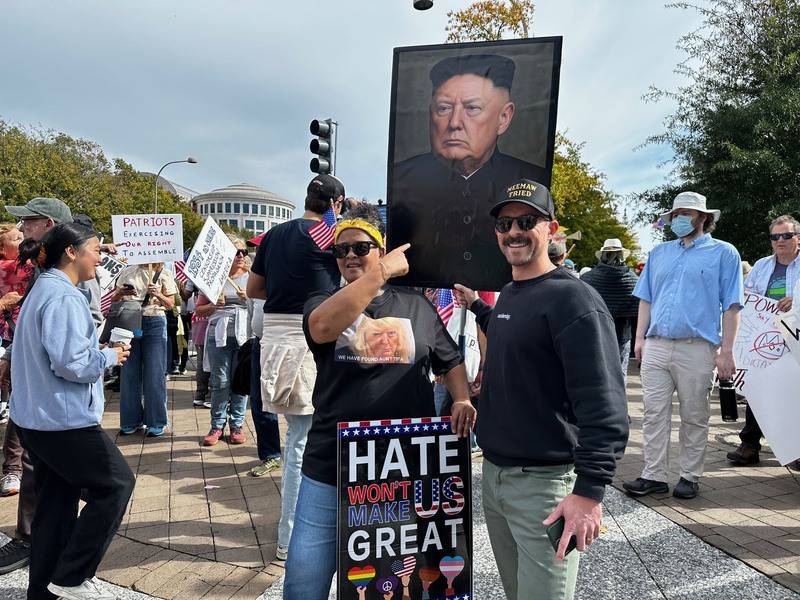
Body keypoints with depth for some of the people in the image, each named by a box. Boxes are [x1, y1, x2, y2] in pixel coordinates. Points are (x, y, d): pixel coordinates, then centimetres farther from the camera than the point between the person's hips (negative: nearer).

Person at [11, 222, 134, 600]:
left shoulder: (42, 290, 15)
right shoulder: (64, 297, -18)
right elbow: (72, 362, -25)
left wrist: (99, 351, 12)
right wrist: (110, 356, -8)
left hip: (36, 417, 10)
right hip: (64, 418, -10)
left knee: (57, 499, 15)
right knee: (116, 483, 2)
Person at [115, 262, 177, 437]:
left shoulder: (164, 274, 6)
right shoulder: (127, 272, 13)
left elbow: (170, 304, 5)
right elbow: (114, 299, 17)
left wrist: (158, 295, -15)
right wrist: (120, 293, -5)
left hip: (154, 322, -3)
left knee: (154, 373, -3)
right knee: (129, 372, 5)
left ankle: (156, 422, 6)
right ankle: (131, 420, 16)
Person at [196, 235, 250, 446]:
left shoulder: (250, 277, 8)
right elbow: (199, 310, 10)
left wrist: (249, 298, -9)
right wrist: (214, 306, -9)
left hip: (244, 335, 1)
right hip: (219, 335, 0)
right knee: (219, 382, 2)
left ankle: (237, 425, 15)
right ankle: (217, 425, 13)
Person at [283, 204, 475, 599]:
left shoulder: (417, 306, 7)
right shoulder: (322, 302, 2)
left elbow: (450, 360, 16)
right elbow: (322, 327, -23)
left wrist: (462, 400, -4)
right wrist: (383, 272, -22)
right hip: (331, 469, 0)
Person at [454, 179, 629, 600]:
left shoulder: (573, 299, -17)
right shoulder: (509, 294, 10)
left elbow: (604, 405, -23)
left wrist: (589, 491, -28)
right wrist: (475, 305, 29)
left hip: (545, 482, -8)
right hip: (493, 472, 8)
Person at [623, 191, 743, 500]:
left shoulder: (723, 253, 6)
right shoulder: (659, 253, 17)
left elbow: (731, 306, 1)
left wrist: (726, 350, -6)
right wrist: (640, 338, 8)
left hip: (696, 348, -3)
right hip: (655, 347, 4)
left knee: (694, 417, 6)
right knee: (654, 414, 3)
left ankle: (690, 476, 18)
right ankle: (654, 476, 11)